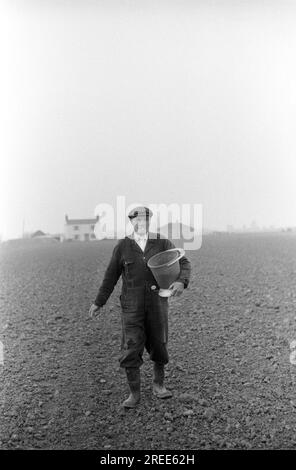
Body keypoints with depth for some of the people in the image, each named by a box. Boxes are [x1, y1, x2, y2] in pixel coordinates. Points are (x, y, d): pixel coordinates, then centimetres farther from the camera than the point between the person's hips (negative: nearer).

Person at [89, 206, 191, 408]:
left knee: (159, 346, 11)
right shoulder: (123, 246, -1)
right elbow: (111, 275, 6)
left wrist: (181, 282, -26)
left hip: (157, 303, 1)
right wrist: (99, 302, 9)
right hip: (132, 306, -1)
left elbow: (185, 264, -4)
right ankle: (135, 394, 13)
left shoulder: (163, 243, -1)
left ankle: (159, 385, 35)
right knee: (131, 350, -5)